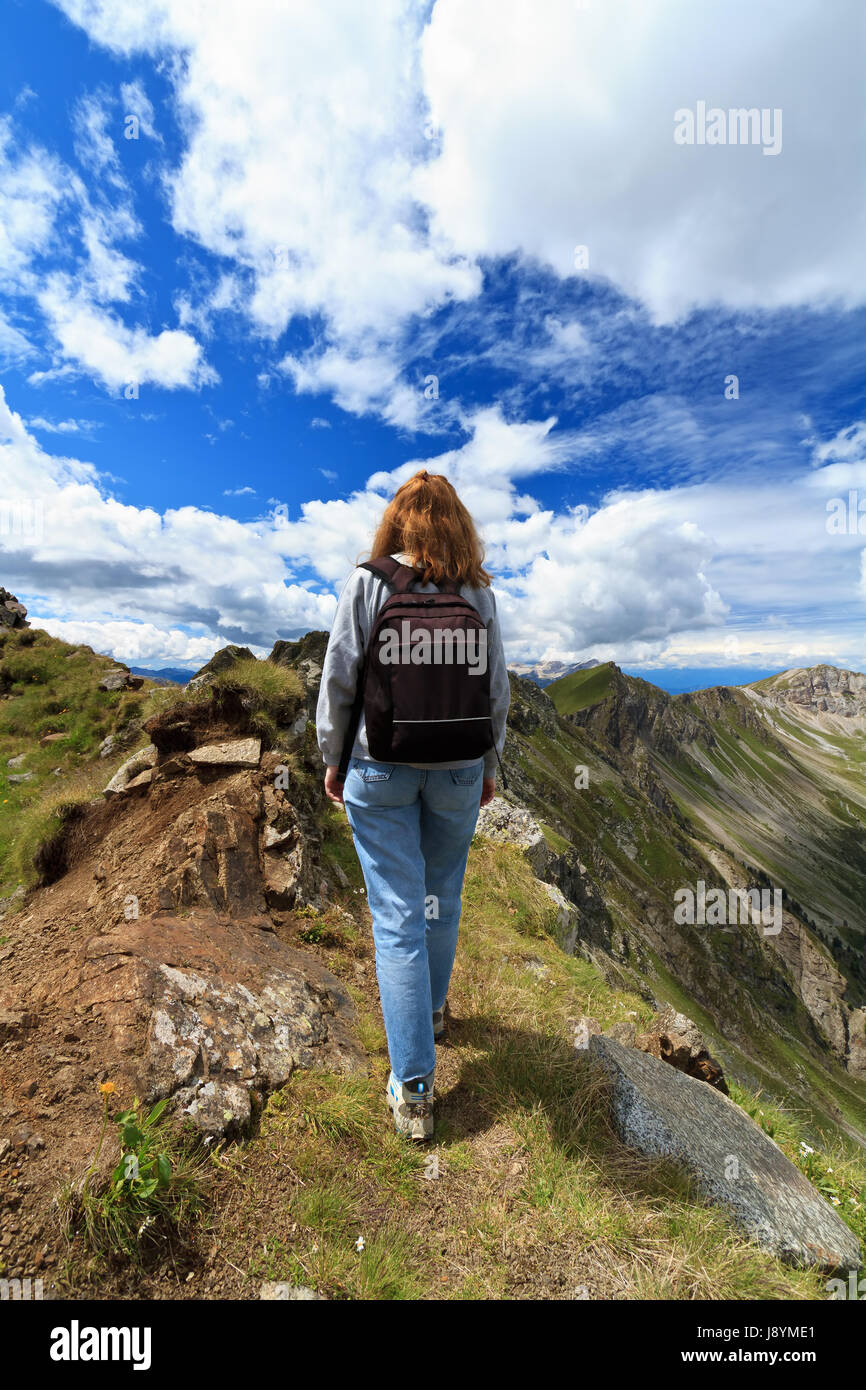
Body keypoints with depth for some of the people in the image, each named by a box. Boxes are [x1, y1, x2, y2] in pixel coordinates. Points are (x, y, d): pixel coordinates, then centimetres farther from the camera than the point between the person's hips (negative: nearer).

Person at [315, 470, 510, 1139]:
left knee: (398, 916, 8)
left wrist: (333, 757, 4)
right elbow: (498, 688, 2)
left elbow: (340, 676, -8)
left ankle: (414, 1086, 20)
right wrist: (490, 764, 13)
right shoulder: (480, 593, 0)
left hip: (380, 767, -2)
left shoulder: (368, 581, -7)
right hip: (458, 769, 3)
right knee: (443, 895, 23)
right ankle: (432, 1007, 49)